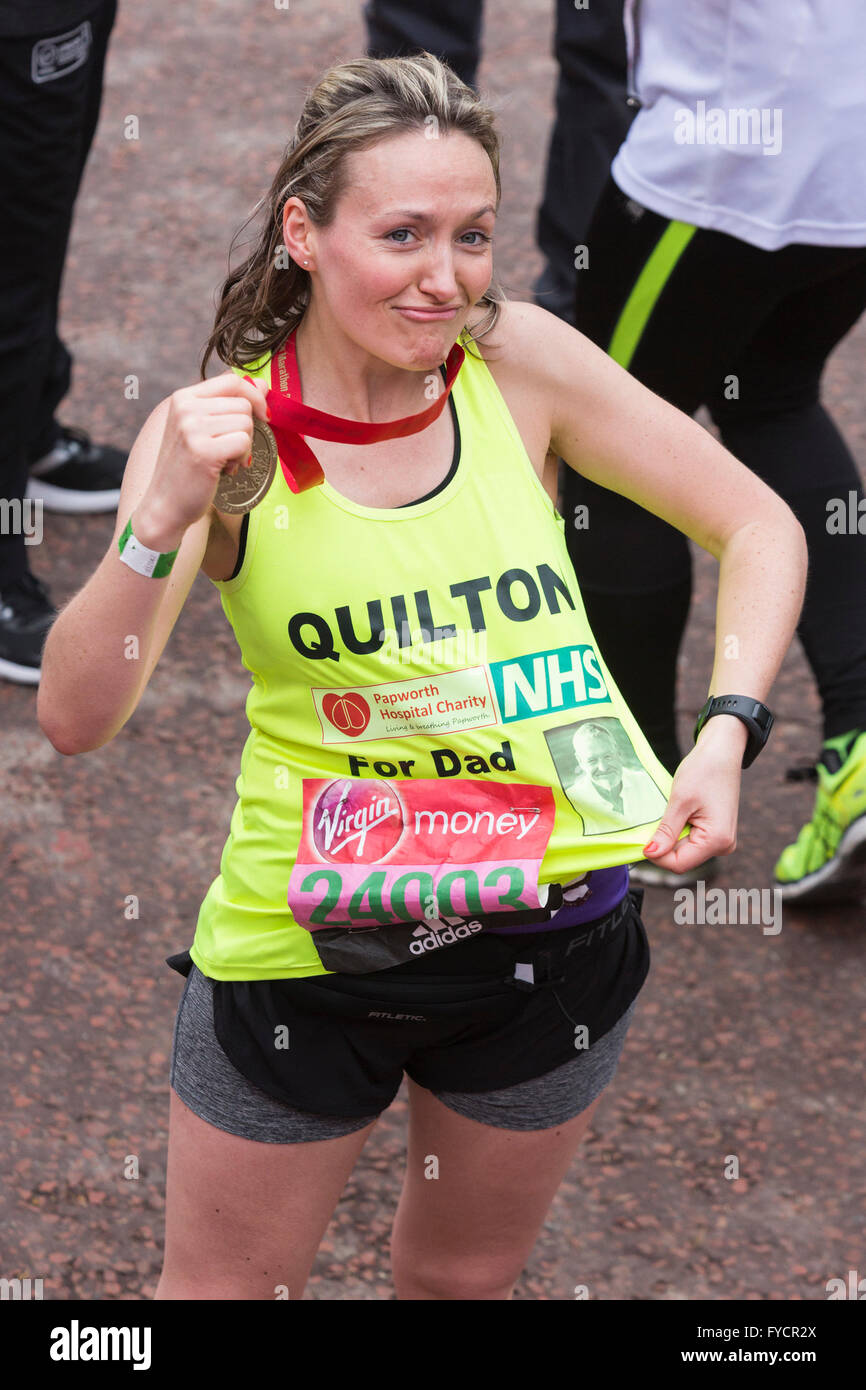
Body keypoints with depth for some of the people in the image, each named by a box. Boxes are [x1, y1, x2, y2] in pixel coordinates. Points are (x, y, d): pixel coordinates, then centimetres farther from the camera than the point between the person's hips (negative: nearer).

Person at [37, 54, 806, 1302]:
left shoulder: (514, 360, -9)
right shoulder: (224, 432, -13)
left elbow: (758, 525, 0)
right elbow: (75, 718, -18)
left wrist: (726, 732, -14)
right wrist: (164, 522, -32)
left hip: (553, 929, 2)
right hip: (304, 950, -2)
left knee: (465, 1275, 23)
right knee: (223, 1287, 14)